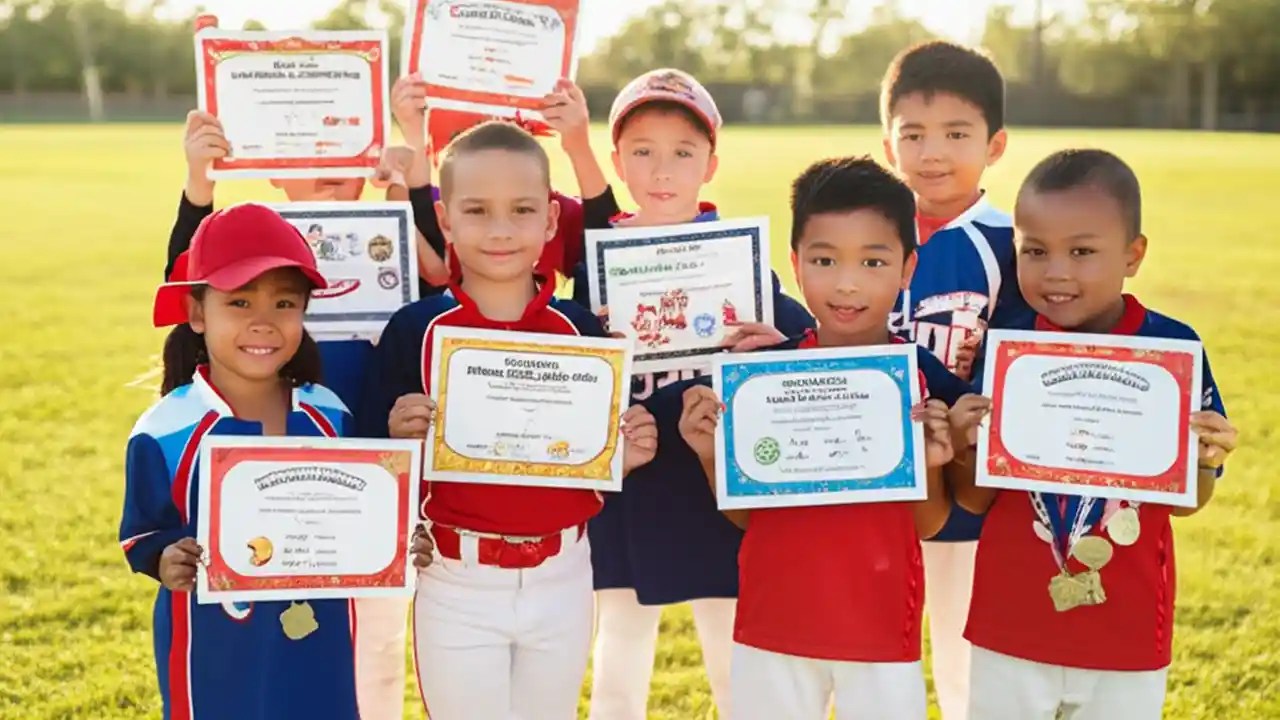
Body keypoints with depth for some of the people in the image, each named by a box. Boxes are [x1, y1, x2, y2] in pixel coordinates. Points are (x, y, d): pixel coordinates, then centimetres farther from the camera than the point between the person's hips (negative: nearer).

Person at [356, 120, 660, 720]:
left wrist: (625, 457, -13)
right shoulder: (415, 329, -9)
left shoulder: (579, 329, -1)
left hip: (562, 580, 3)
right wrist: (399, 438, -27)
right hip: (458, 586, -3)